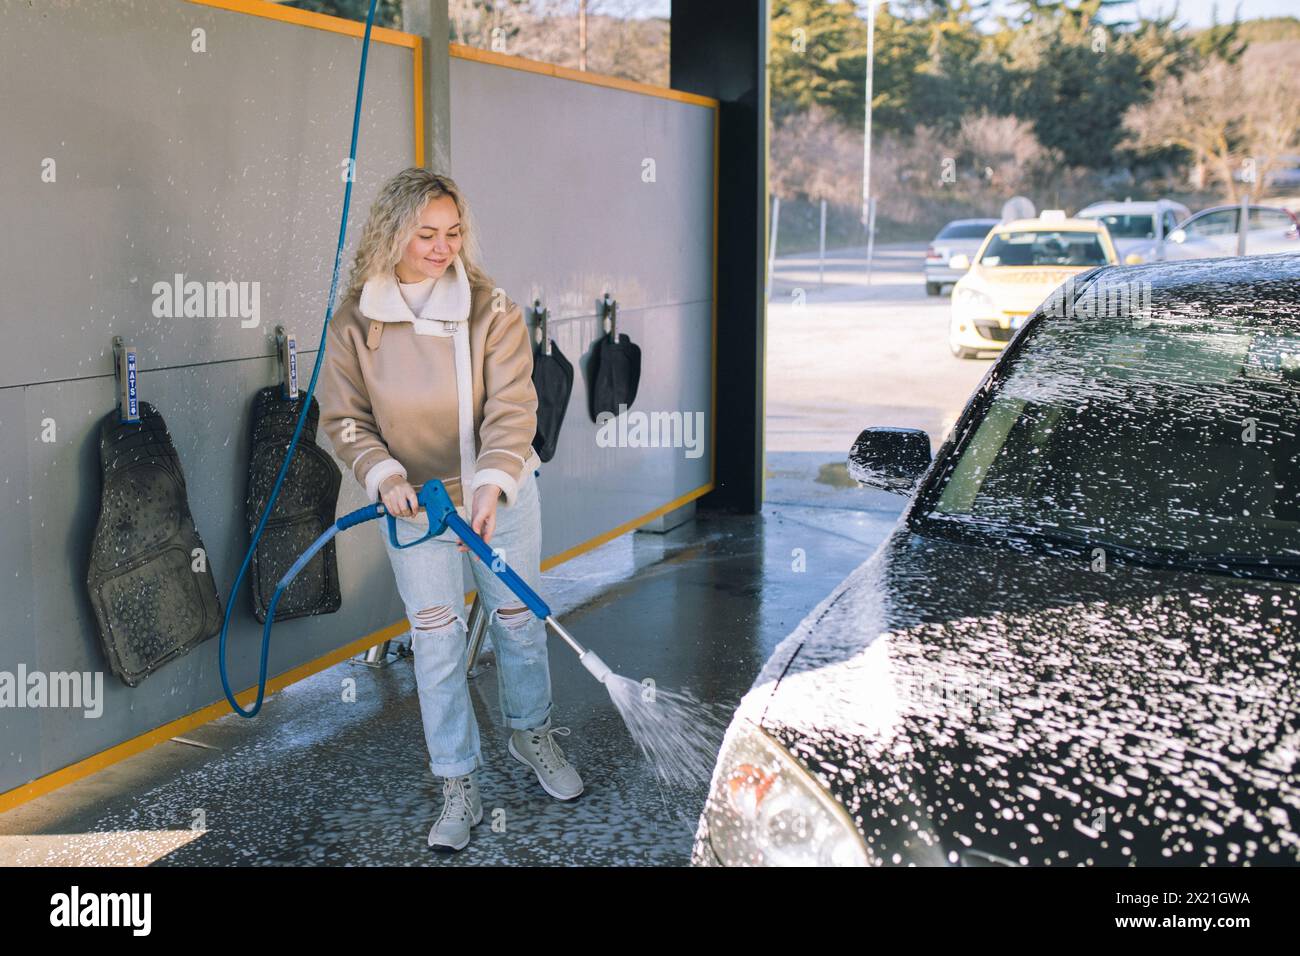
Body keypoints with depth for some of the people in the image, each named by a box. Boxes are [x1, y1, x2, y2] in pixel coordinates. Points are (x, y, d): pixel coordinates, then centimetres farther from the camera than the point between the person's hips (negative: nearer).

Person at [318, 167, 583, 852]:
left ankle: (531, 734, 40)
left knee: (519, 620, 13)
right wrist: (384, 475, -19)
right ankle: (459, 788, 16)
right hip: (413, 505, 0)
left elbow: (512, 408, -19)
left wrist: (491, 487, -33)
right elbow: (345, 419, -3)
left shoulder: (492, 310, -12)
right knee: (436, 644, 3)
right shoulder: (353, 321, -9)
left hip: (499, 494, 0)